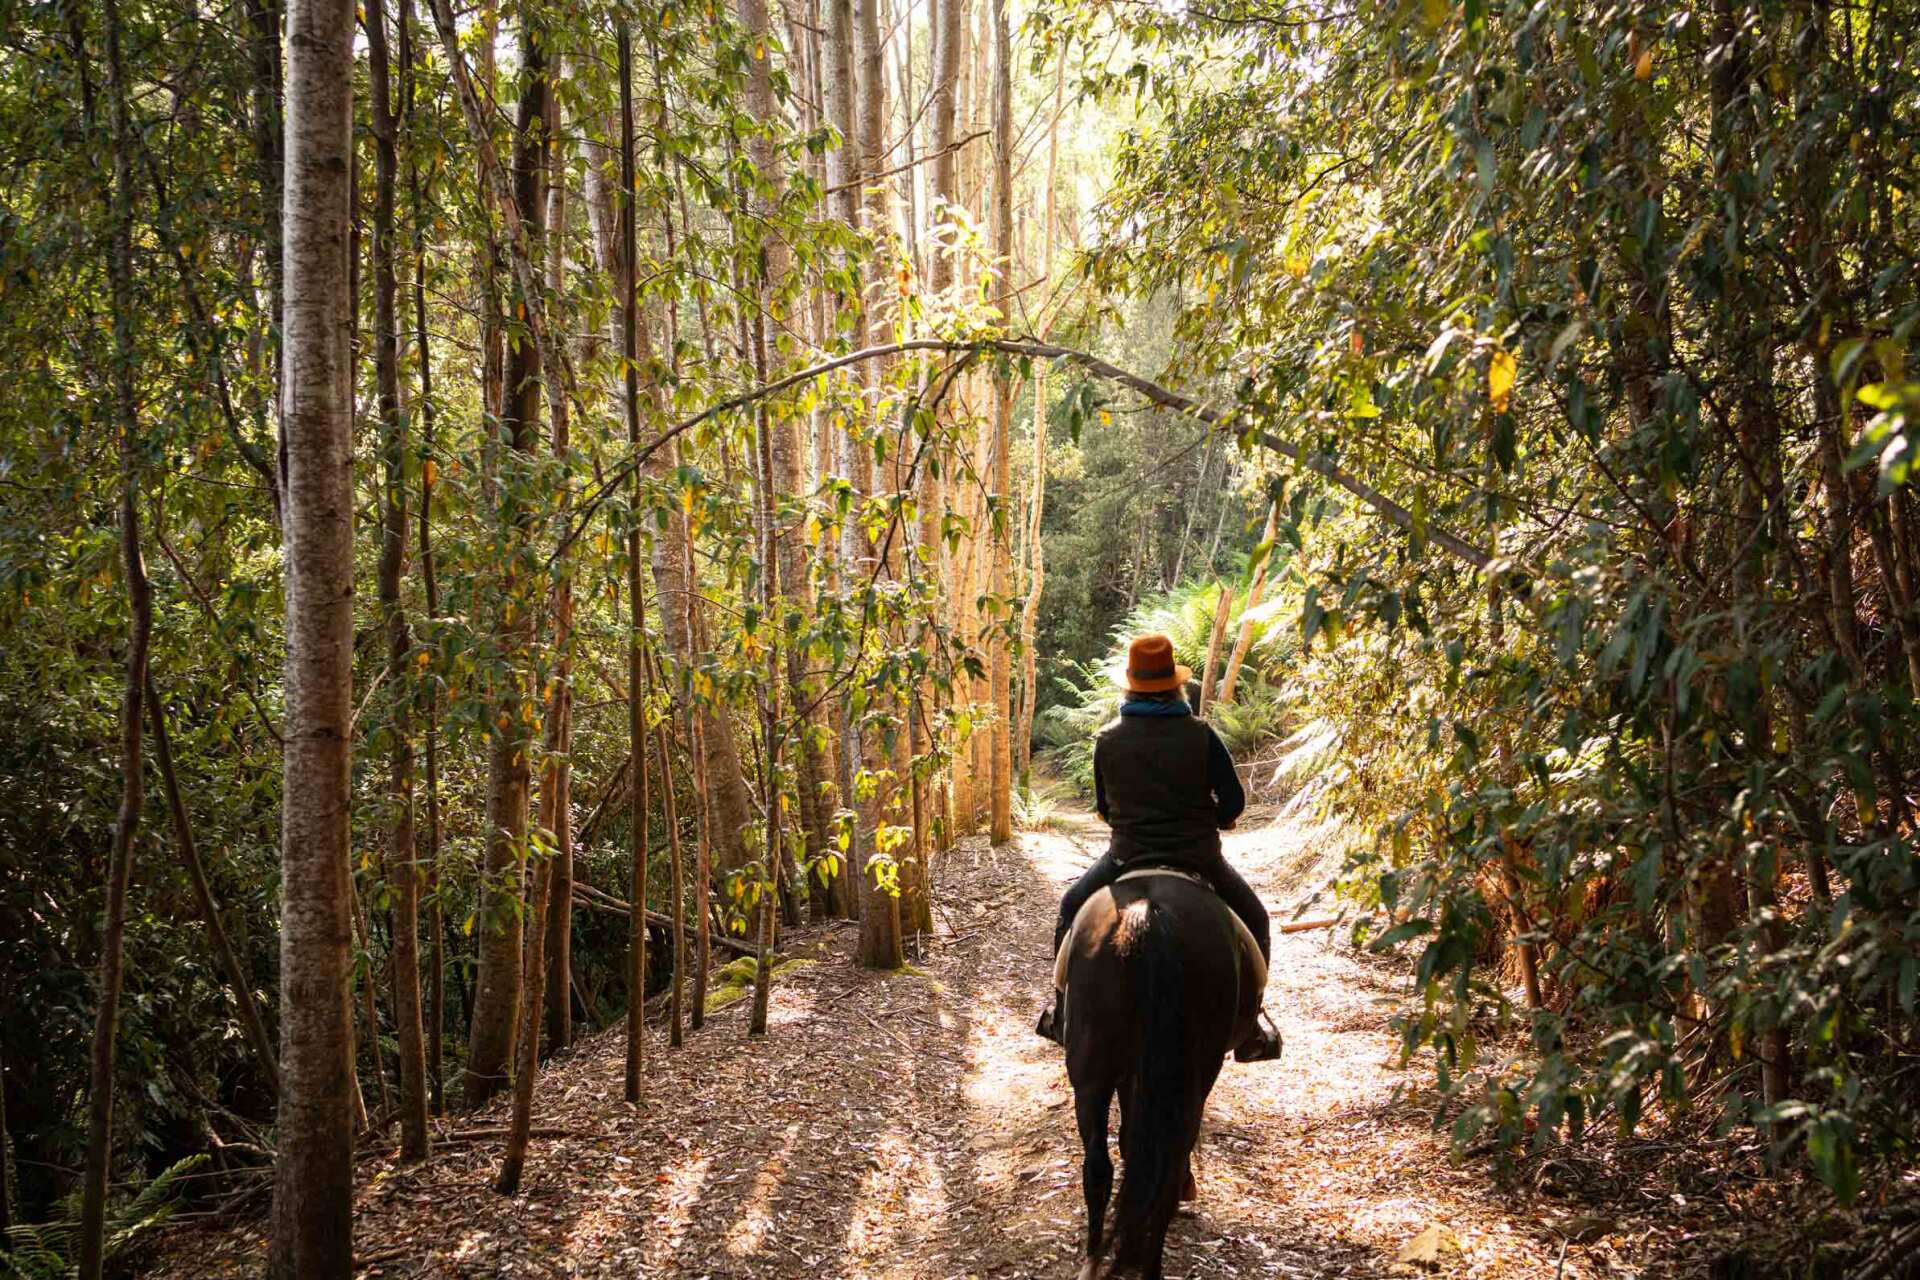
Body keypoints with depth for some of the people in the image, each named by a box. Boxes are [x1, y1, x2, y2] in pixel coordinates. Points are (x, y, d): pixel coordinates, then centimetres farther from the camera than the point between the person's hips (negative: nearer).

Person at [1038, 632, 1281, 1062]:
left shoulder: (1108, 740, -5)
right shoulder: (1200, 735, -9)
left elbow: (1103, 806, 6)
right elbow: (1234, 801, -6)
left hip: (1126, 860, 1)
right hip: (1198, 860, -1)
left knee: (1072, 910, 27)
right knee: (1253, 920, 22)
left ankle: (1064, 1016, 29)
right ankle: (1249, 1031, 21)